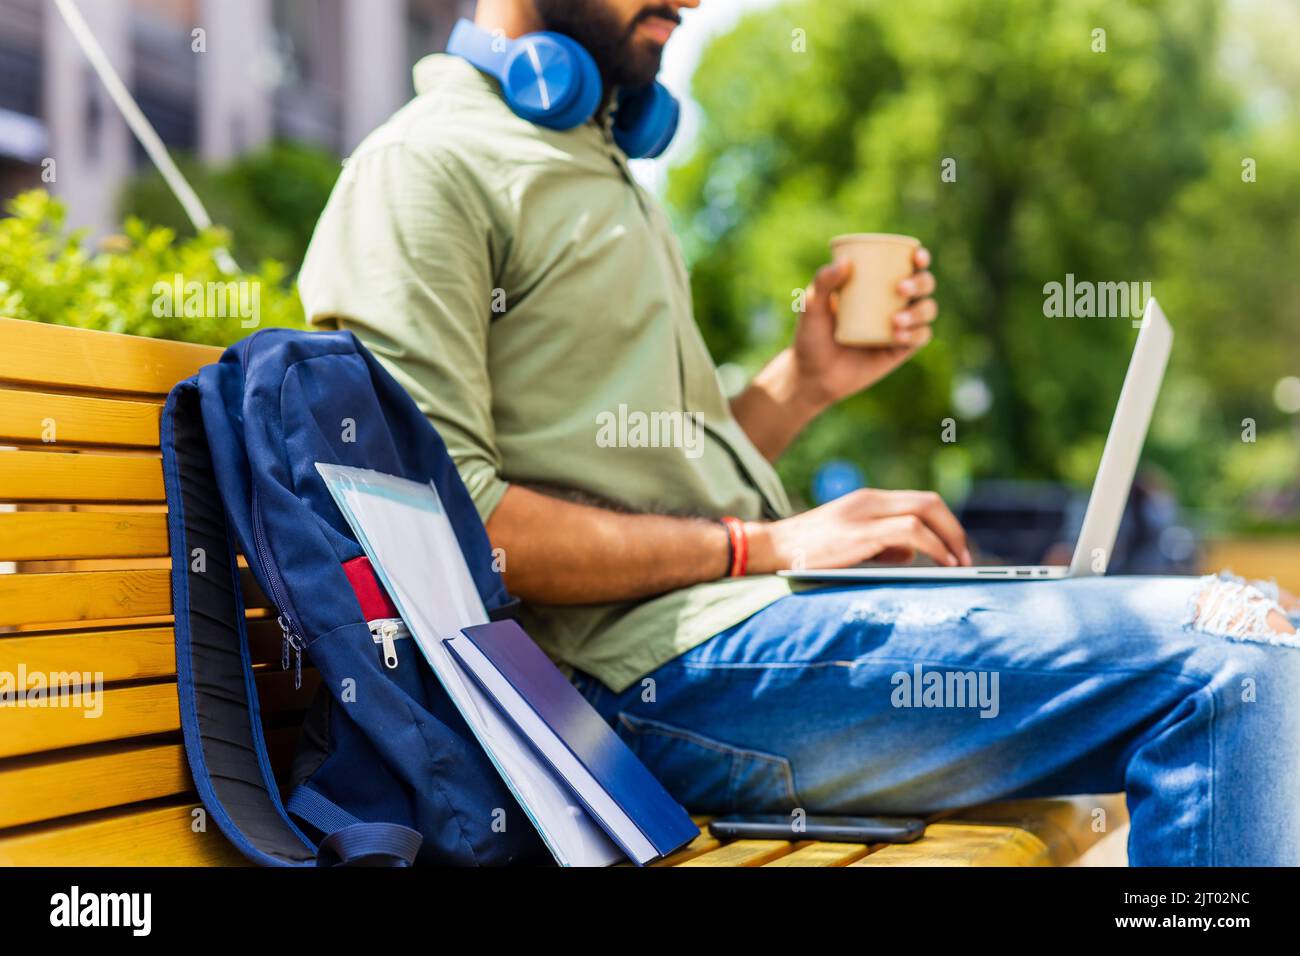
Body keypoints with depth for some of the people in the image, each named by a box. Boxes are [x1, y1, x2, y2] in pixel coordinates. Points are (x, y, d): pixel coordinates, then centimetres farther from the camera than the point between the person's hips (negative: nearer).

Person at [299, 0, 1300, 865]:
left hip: (755, 617, 10)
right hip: (680, 672, -9)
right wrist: (764, 545, -14)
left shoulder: (602, 170, 24)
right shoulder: (425, 166, -5)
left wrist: (807, 383, 9)